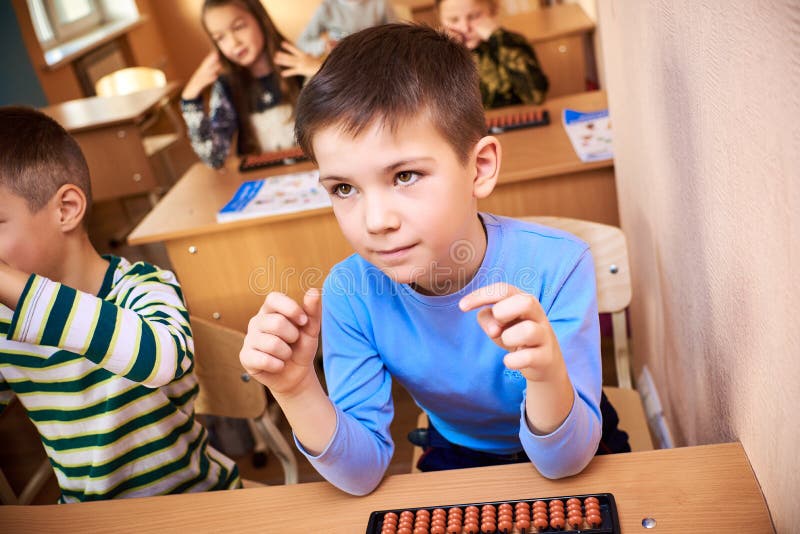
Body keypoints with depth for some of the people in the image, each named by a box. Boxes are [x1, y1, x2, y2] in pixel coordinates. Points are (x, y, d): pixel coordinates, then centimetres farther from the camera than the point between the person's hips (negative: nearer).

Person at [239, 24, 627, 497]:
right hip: (458, 460, 2)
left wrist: (547, 371, -47)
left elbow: (565, 462, -26)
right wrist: (296, 390, -34)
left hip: (573, 462, -1)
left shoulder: (554, 266, -29)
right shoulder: (350, 293, -21)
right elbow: (363, 473, -16)